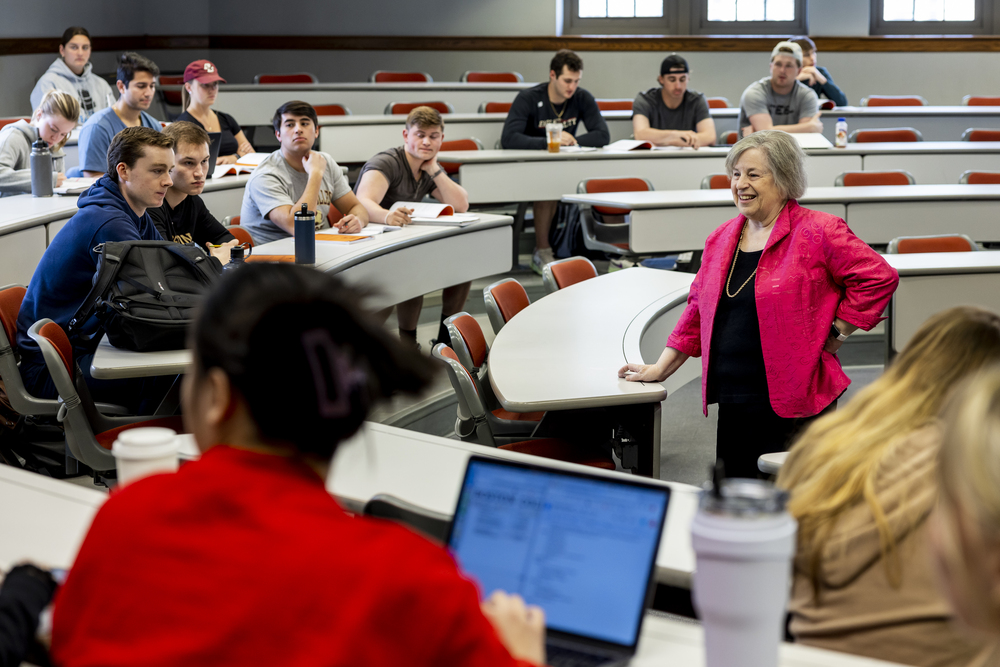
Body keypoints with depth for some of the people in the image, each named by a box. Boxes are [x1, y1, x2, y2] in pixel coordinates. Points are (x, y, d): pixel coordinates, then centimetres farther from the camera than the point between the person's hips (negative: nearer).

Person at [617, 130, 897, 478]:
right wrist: (661, 368, 19)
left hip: (794, 406, -6)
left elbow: (879, 277, -8)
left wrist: (836, 333, -6)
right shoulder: (721, 239, 14)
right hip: (732, 406, 6)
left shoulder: (818, 233, -7)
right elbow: (698, 309, 21)